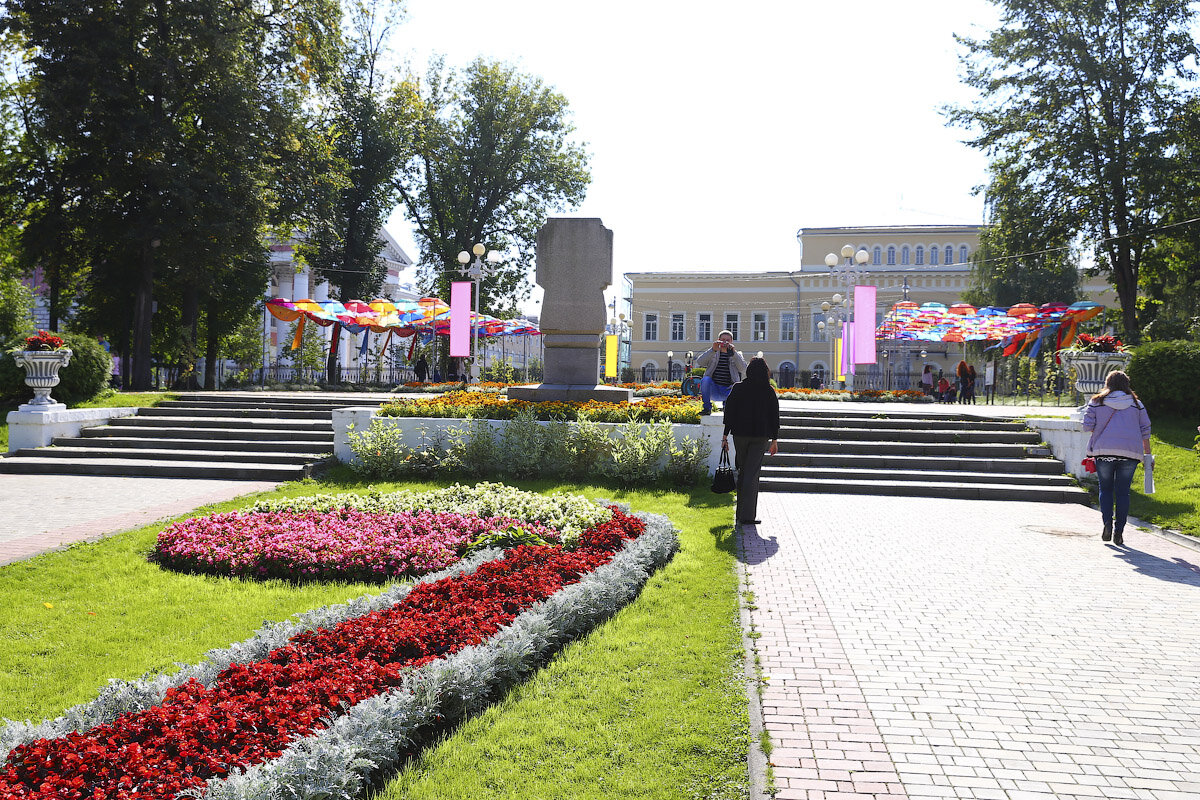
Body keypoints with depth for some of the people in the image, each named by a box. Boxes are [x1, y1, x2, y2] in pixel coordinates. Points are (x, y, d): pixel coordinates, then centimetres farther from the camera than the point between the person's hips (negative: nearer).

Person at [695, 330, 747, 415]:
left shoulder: (737, 355, 14)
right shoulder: (713, 354, 15)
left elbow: (743, 370, -6)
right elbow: (699, 362, -5)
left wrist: (733, 353, -15)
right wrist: (713, 350, -17)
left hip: (728, 390, -1)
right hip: (713, 390, 1)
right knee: (705, 379, -31)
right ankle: (707, 408, -17)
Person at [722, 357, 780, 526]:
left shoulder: (738, 388, -1)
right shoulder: (769, 391, -1)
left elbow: (729, 413, -2)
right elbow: (774, 417, 2)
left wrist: (725, 436, 3)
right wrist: (774, 440, 9)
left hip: (740, 435, 1)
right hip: (760, 437, -1)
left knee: (742, 472, 16)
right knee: (752, 474, -1)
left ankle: (741, 512, 22)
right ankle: (747, 515, -7)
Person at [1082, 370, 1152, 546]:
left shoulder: (1096, 402, 4)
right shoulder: (1136, 404, 9)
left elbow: (1087, 425, -1)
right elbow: (1145, 430, 10)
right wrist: (1148, 455, 15)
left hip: (1104, 451, -1)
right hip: (1130, 453, 1)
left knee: (1105, 489, 13)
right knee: (1123, 492, 6)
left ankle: (1107, 521, -7)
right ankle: (1119, 532, 3)